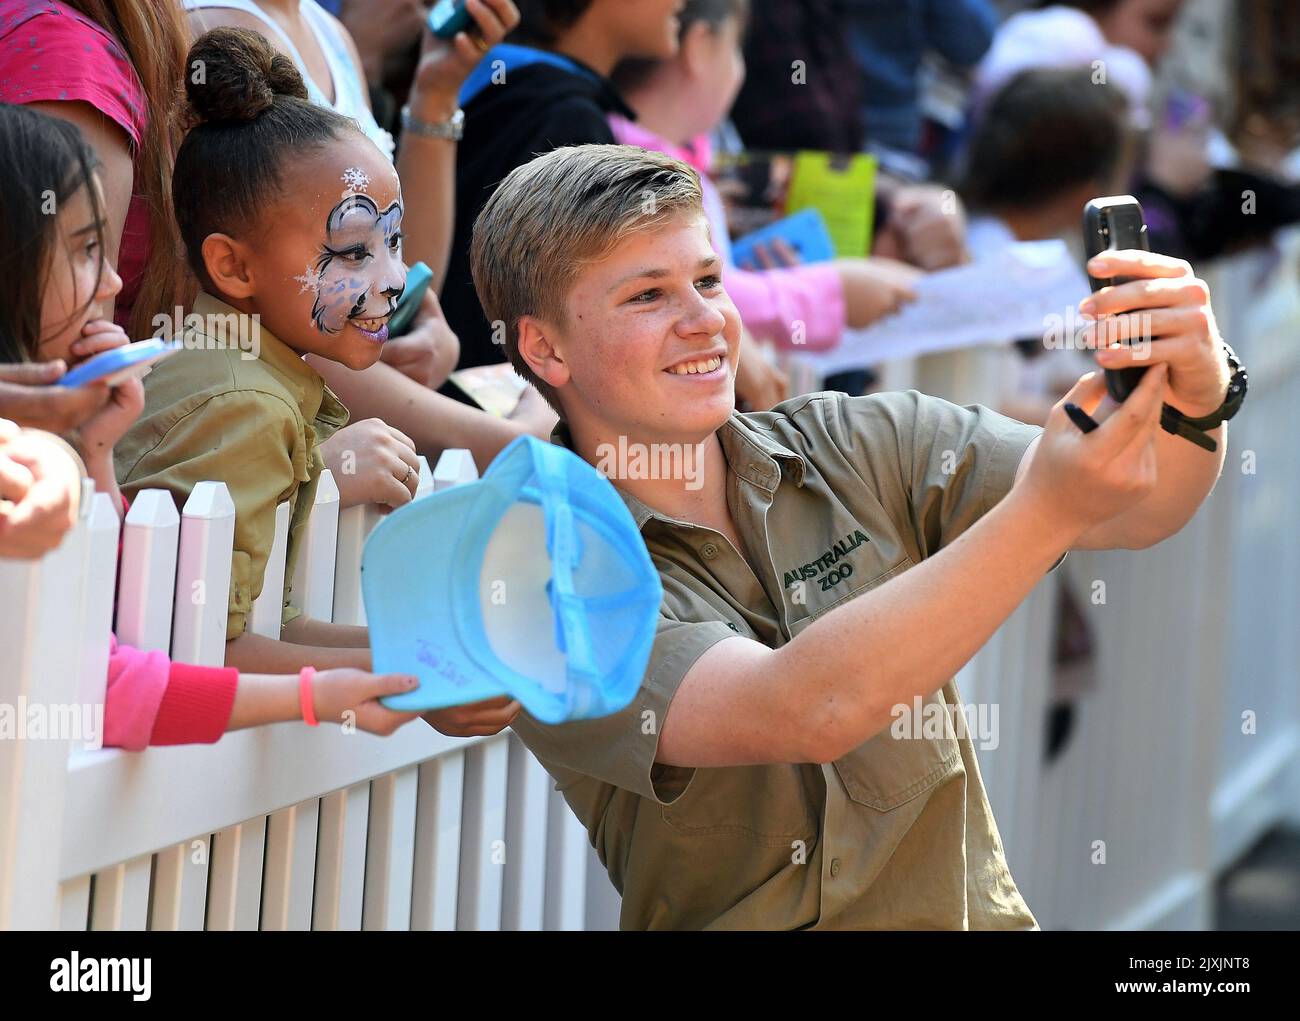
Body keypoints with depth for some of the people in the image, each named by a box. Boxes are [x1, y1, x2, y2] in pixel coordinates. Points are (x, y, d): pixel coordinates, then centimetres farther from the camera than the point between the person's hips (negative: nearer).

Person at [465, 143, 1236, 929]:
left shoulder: (857, 449, 4)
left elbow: (1134, 509, -4)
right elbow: (803, 711, -24)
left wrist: (1196, 396, -25)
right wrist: (1046, 513, -30)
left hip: (976, 912, 3)